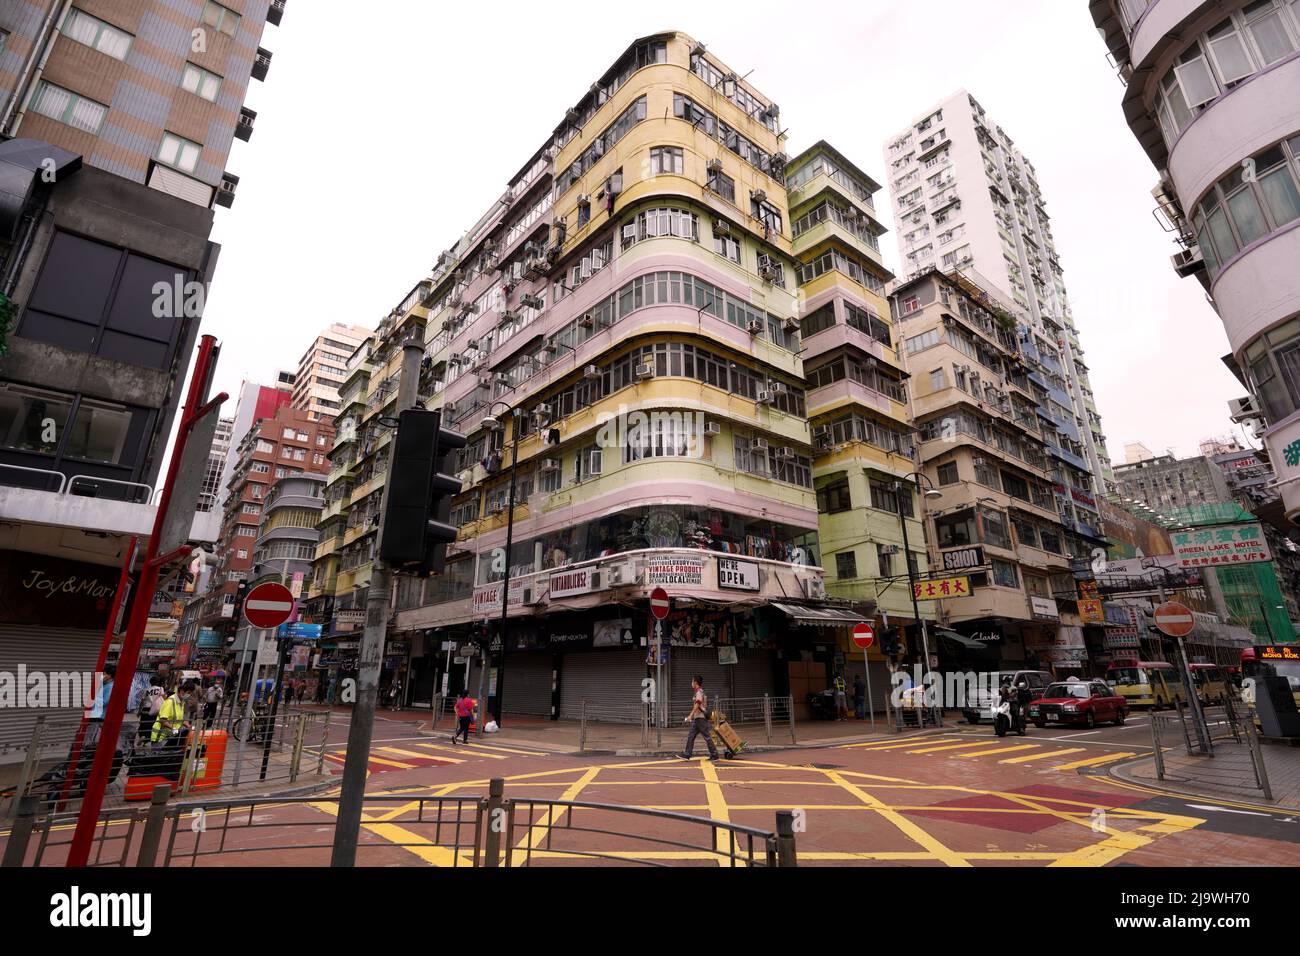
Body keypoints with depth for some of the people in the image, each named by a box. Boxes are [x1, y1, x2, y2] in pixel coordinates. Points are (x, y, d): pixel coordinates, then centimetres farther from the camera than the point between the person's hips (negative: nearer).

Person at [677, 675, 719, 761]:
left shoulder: (699, 691, -12)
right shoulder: (697, 692, 17)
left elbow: (697, 704, -22)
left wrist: (690, 715, -25)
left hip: (700, 718, -10)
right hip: (697, 718, 10)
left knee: (707, 736, -4)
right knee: (691, 736, 8)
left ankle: (714, 755, 1)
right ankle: (686, 754, 10)